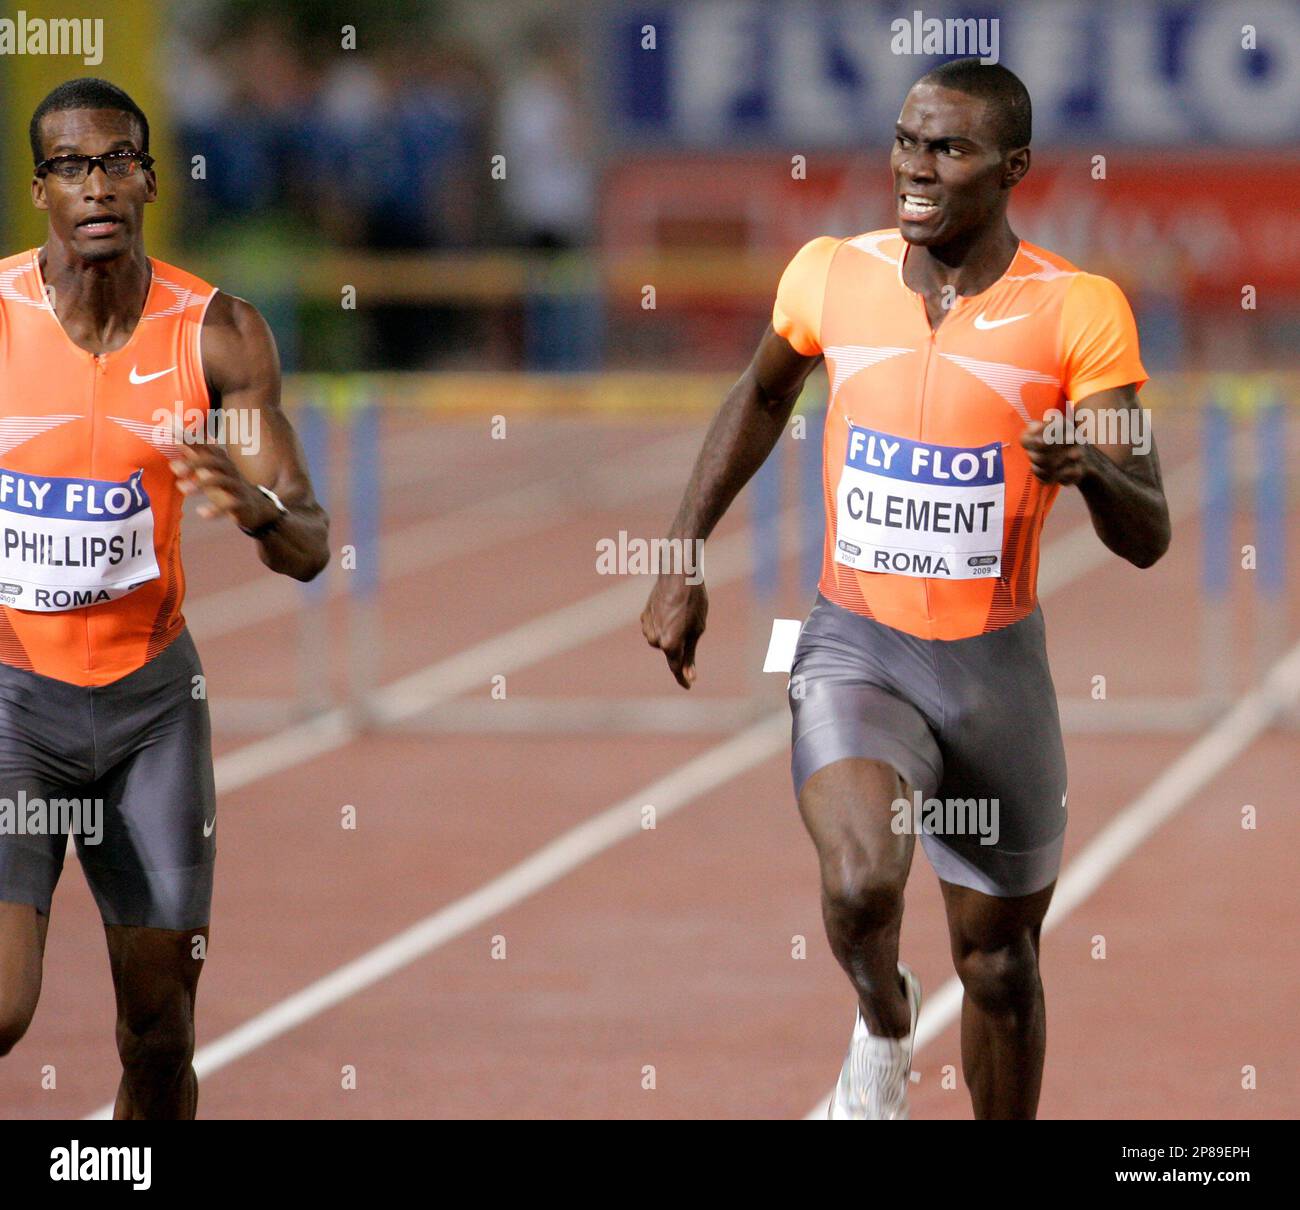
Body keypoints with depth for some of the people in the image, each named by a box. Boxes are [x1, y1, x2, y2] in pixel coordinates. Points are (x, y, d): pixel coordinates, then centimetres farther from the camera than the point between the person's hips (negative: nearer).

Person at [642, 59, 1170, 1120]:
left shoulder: (1079, 313, -10)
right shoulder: (831, 276, -3)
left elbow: (1147, 541, -11)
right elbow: (762, 399, 19)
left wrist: (1092, 467, -33)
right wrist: (682, 564, 15)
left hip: (995, 666, 0)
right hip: (854, 647, 0)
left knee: (999, 963, 12)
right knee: (861, 885, -26)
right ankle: (884, 1022, 8)